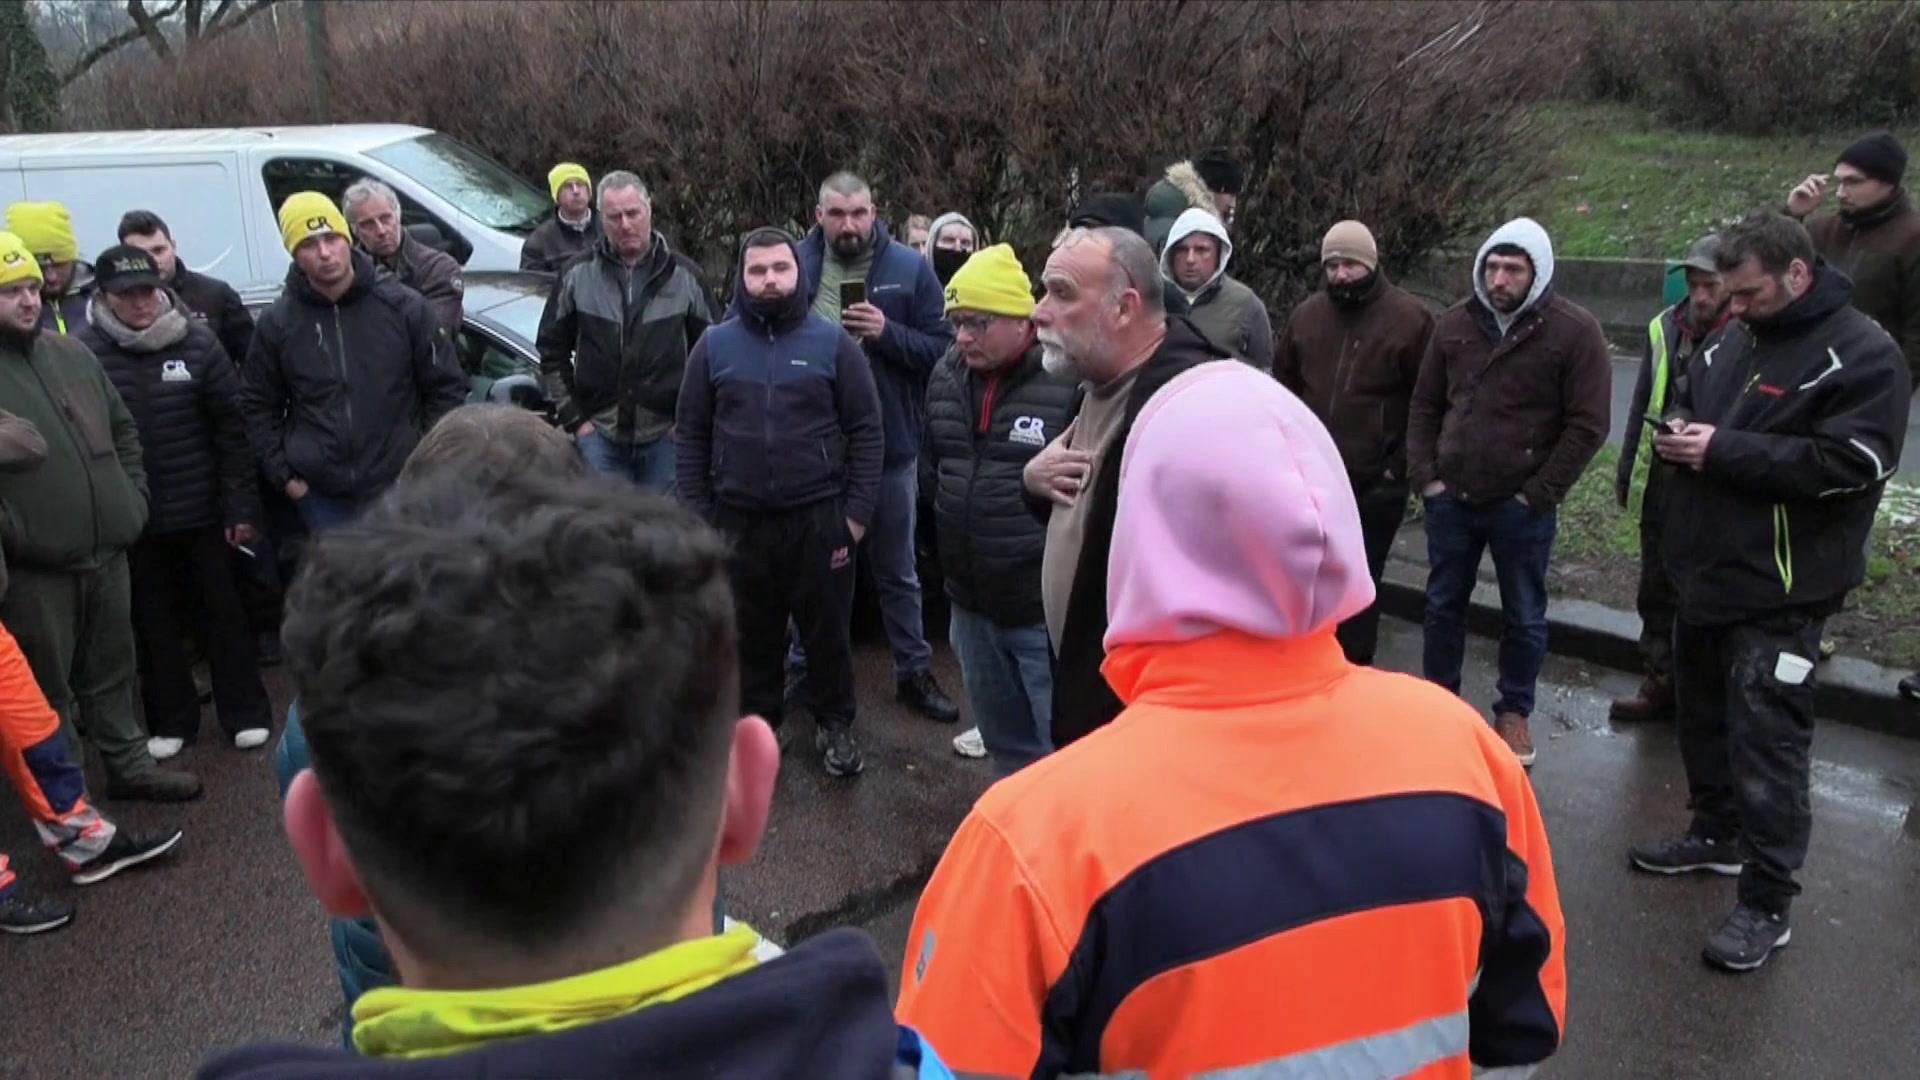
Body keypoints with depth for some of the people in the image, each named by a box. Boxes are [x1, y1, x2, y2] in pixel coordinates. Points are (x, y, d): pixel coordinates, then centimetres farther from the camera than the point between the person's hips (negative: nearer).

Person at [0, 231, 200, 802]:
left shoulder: (72, 354, 10)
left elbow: (123, 428, 18)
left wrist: (134, 497, 10)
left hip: (107, 550, 6)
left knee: (113, 669, 19)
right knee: (49, 688, 6)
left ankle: (128, 764, 33)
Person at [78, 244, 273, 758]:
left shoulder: (196, 342, -5)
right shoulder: (83, 352, -6)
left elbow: (232, 427, -3)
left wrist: (241, 503, -5)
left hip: (202, 512, 0)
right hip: (129, 521, 0)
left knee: (223, 613, 11)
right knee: (155, 623, 13)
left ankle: (245, 712, 24)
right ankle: (171, 720, 27)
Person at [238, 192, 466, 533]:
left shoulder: (404, 306, -4)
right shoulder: (277, 323, 1)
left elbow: (446, 387, 0)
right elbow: (258, 406, 9)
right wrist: (283, 475, 2)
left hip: (401, 490, -1)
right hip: (320, 495, 2)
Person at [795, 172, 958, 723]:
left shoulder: (910, 268, -5)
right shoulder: (796, 265, -2)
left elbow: (942, 349, -7)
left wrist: (889, 333, -22)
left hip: (890, 444, -1)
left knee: (896, 570, 15)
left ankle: (915, 671, 30)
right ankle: (808, 670, 33)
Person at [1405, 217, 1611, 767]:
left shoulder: (1574, 330, -9)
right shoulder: (1455, 323, 3)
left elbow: (1588, 424, -10)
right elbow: (1424, 405, 10)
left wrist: (1539, 494, -13)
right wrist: (1424, 476, 0)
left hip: (1522, 506, -3)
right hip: (1450, 498, 4)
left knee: (1524, 616, 11)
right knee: (1443, 606, 15)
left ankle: (1513, 712, 28)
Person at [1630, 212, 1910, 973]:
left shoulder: (1861, 354, -13)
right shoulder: (1737, 337, 11)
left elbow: (1852, 463, -23)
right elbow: (1689, 393, 25)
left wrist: (1726, 450, -23)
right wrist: (1681, 427, 0)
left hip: (1780, 591, -8)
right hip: (1708, 570, 8)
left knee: (1766, 743, -5)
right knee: (1704, 717, 20)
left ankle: (1767, 903, 5)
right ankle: (1715, 833, 39)